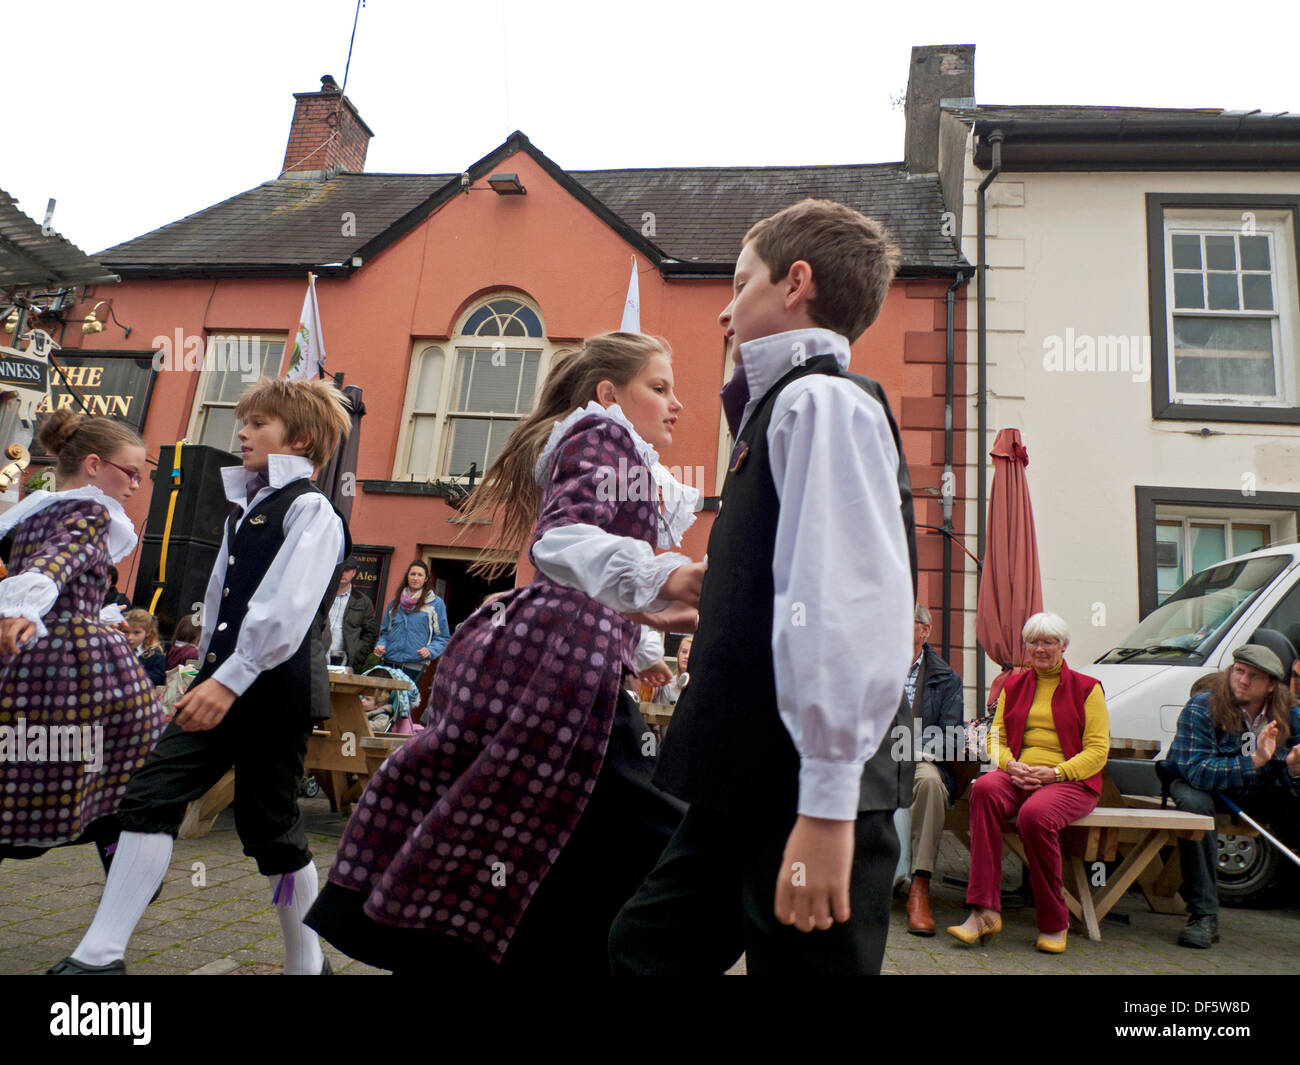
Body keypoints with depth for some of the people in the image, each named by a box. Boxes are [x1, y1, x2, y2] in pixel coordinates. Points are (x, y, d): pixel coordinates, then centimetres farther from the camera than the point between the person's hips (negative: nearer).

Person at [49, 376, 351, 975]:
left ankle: (307, 964, 19)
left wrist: (231, 679, -28)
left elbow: (287, 606, -22)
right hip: (222, 682, 8)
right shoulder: (244, 509, 19)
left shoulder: (311, 510, -9)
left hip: (277, 688, -8)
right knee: (150, 797, 1)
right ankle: (100, 955, 8)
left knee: (269, 826, 1)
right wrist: (209, 671, 20)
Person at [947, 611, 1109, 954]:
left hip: (1072, 781, -3)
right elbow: (996, 737, 15)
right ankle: (985, 911, -34)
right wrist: (1010, 764, -8)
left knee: (1034, 814, -36)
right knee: (984, 789, -33)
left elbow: (1097, 750, 0)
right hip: (1018, 775, 3)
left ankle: (1054, 924, -14)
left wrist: (1053, 773, -15)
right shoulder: (1013, 686, 19)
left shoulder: (1086, 688, 8)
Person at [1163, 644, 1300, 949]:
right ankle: (1204, 916, -30)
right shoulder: (1201, 709, -20)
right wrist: (1254, 761, -38)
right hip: (1206, 786, -4)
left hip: (1261, 794, 4)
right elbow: (1195, 771, -31)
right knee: (1194, 803, -36)